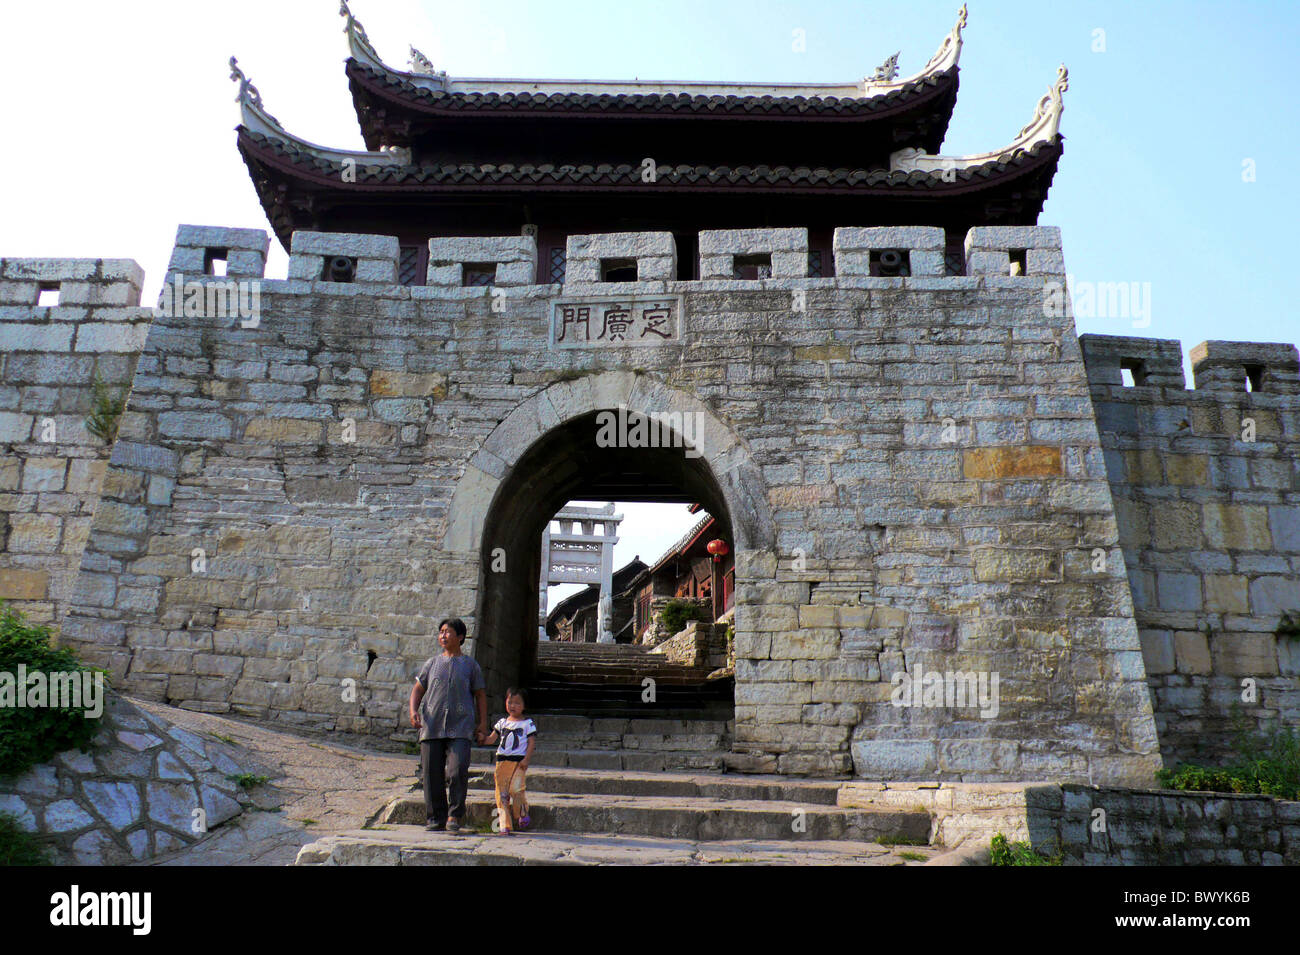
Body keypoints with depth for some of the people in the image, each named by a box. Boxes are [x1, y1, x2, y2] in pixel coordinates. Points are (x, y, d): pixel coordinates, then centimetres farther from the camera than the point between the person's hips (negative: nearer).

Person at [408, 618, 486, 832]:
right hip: (431, 727, 2)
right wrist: (413, 711, -3)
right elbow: (417, 690, 16)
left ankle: (454, 816, -1)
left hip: (460, 728, -2)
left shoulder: (470, 665, 11)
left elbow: (480, 695, 13)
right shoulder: (432, 663, 16)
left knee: (457, 771, -15)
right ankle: (435, 818, 13)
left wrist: (483, 724, 4)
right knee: (432, 775, 2)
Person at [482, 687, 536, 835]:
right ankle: (505, 824, 8)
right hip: (502, 760, 4)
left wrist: (526, 759, -12)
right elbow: (491, 739, 16)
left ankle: (522, 814, 9)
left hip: (519, 761, -4)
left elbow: (531, 743, 0)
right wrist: (481, 738, -5)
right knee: (501, 792, 0)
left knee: (516, 788, -19)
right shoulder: (502, 722, 16)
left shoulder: (528, 724, 5)